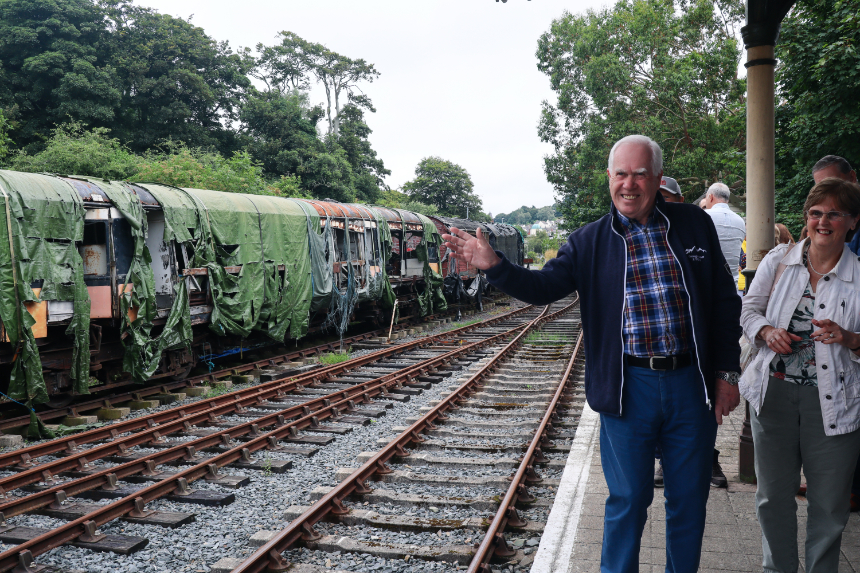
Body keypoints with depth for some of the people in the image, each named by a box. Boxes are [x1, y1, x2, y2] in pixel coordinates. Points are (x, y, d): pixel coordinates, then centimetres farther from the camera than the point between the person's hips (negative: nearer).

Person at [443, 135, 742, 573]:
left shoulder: (694, 225, 4)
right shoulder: (590, 241, 3)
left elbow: (725, 303, 7)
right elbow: (544, 287, -5)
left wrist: (727, 373, 5)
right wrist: (494, 265, -21)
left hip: (692, 386, 1)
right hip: (628, 388, -1)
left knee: (689, 501, 14)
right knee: (627, 501, 9)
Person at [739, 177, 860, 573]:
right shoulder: (778, 260, 3)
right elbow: (749, 309, 10)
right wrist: (767, 332, -9)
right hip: (773, 393, 2)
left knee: (828, 502, 10)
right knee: (773, 493, 14)